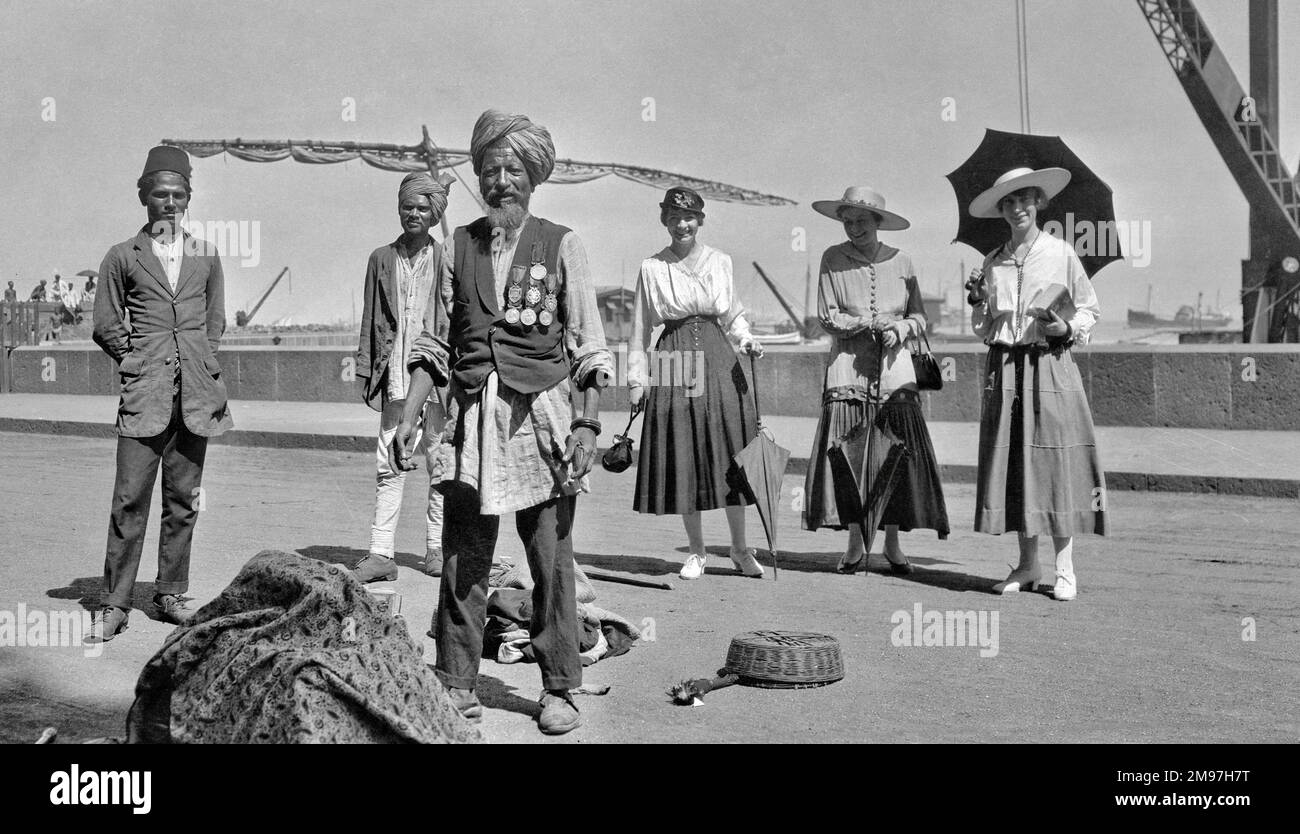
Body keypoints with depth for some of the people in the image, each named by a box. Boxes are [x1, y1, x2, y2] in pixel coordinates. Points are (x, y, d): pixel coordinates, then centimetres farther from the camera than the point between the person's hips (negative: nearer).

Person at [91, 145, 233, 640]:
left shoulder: (205, 257, 13)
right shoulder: (123, 257, 6)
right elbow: (106, 326, 8)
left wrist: (199, 362, 9)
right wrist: (138, 362, 3)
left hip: (196, 393, 3)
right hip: (145, 394, -2)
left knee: (183, 499, 6)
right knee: (130, 498, -6)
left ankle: (171, 594, 17)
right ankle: (115, 603, 1)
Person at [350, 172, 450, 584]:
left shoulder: (447, 261, 4)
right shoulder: (381, 259, 11)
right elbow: (370, 319, 11)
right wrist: (367, 371, 5)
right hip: (395, 375, 1)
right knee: (389, 464, -1)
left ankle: (436, 547, 16)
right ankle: (380, 553, 1)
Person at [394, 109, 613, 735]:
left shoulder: (560, 245, 3)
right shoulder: (457, 246, 11)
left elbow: (589, 346, 0)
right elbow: (436, 341, 12)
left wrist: (587, 424, -9)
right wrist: (408, 417, 5)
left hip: (542, 415, -2)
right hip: (472, 418, 2)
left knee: (552, 562, 1)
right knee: (461, 559, 4)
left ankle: (558, 690, 14)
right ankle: (458, 685, 17)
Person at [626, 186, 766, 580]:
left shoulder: (720, 262, 8)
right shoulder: (652, 268, 4)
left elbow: (733, 315, 15)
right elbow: (640, 330, 7)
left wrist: (746, 339, -4)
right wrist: (636, 378, 5)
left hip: (718, 358, 1)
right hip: (674, 362, -1)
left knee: (730, 454, 0)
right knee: (682, 456, 1)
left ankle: (740, 547, 13)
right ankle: (696, 551, 15)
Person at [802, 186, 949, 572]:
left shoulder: (901, 262, 9)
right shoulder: (833, 259, 4)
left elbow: (919, 315, 11)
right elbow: (827, 316, -2)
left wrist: (901, 329, -9)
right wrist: (873, 323, -12)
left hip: (894, 369, 1)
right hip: (848, 369, -1)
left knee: (898, 454, -2)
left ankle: (892, 543, 9)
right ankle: (856, 543, 7)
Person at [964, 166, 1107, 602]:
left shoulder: (1061, 254, 2)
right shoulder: (992, 263, 11)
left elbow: (1091, 309, 8)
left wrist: (1068, 327, -11)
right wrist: (977, 301, -4)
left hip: (1049, 366, -3)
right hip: (1003, 368, 3)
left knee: (1055, 461, -5)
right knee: (1011, 461, 4)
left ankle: (1065, 569, 3)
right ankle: (1028, 565, 15)